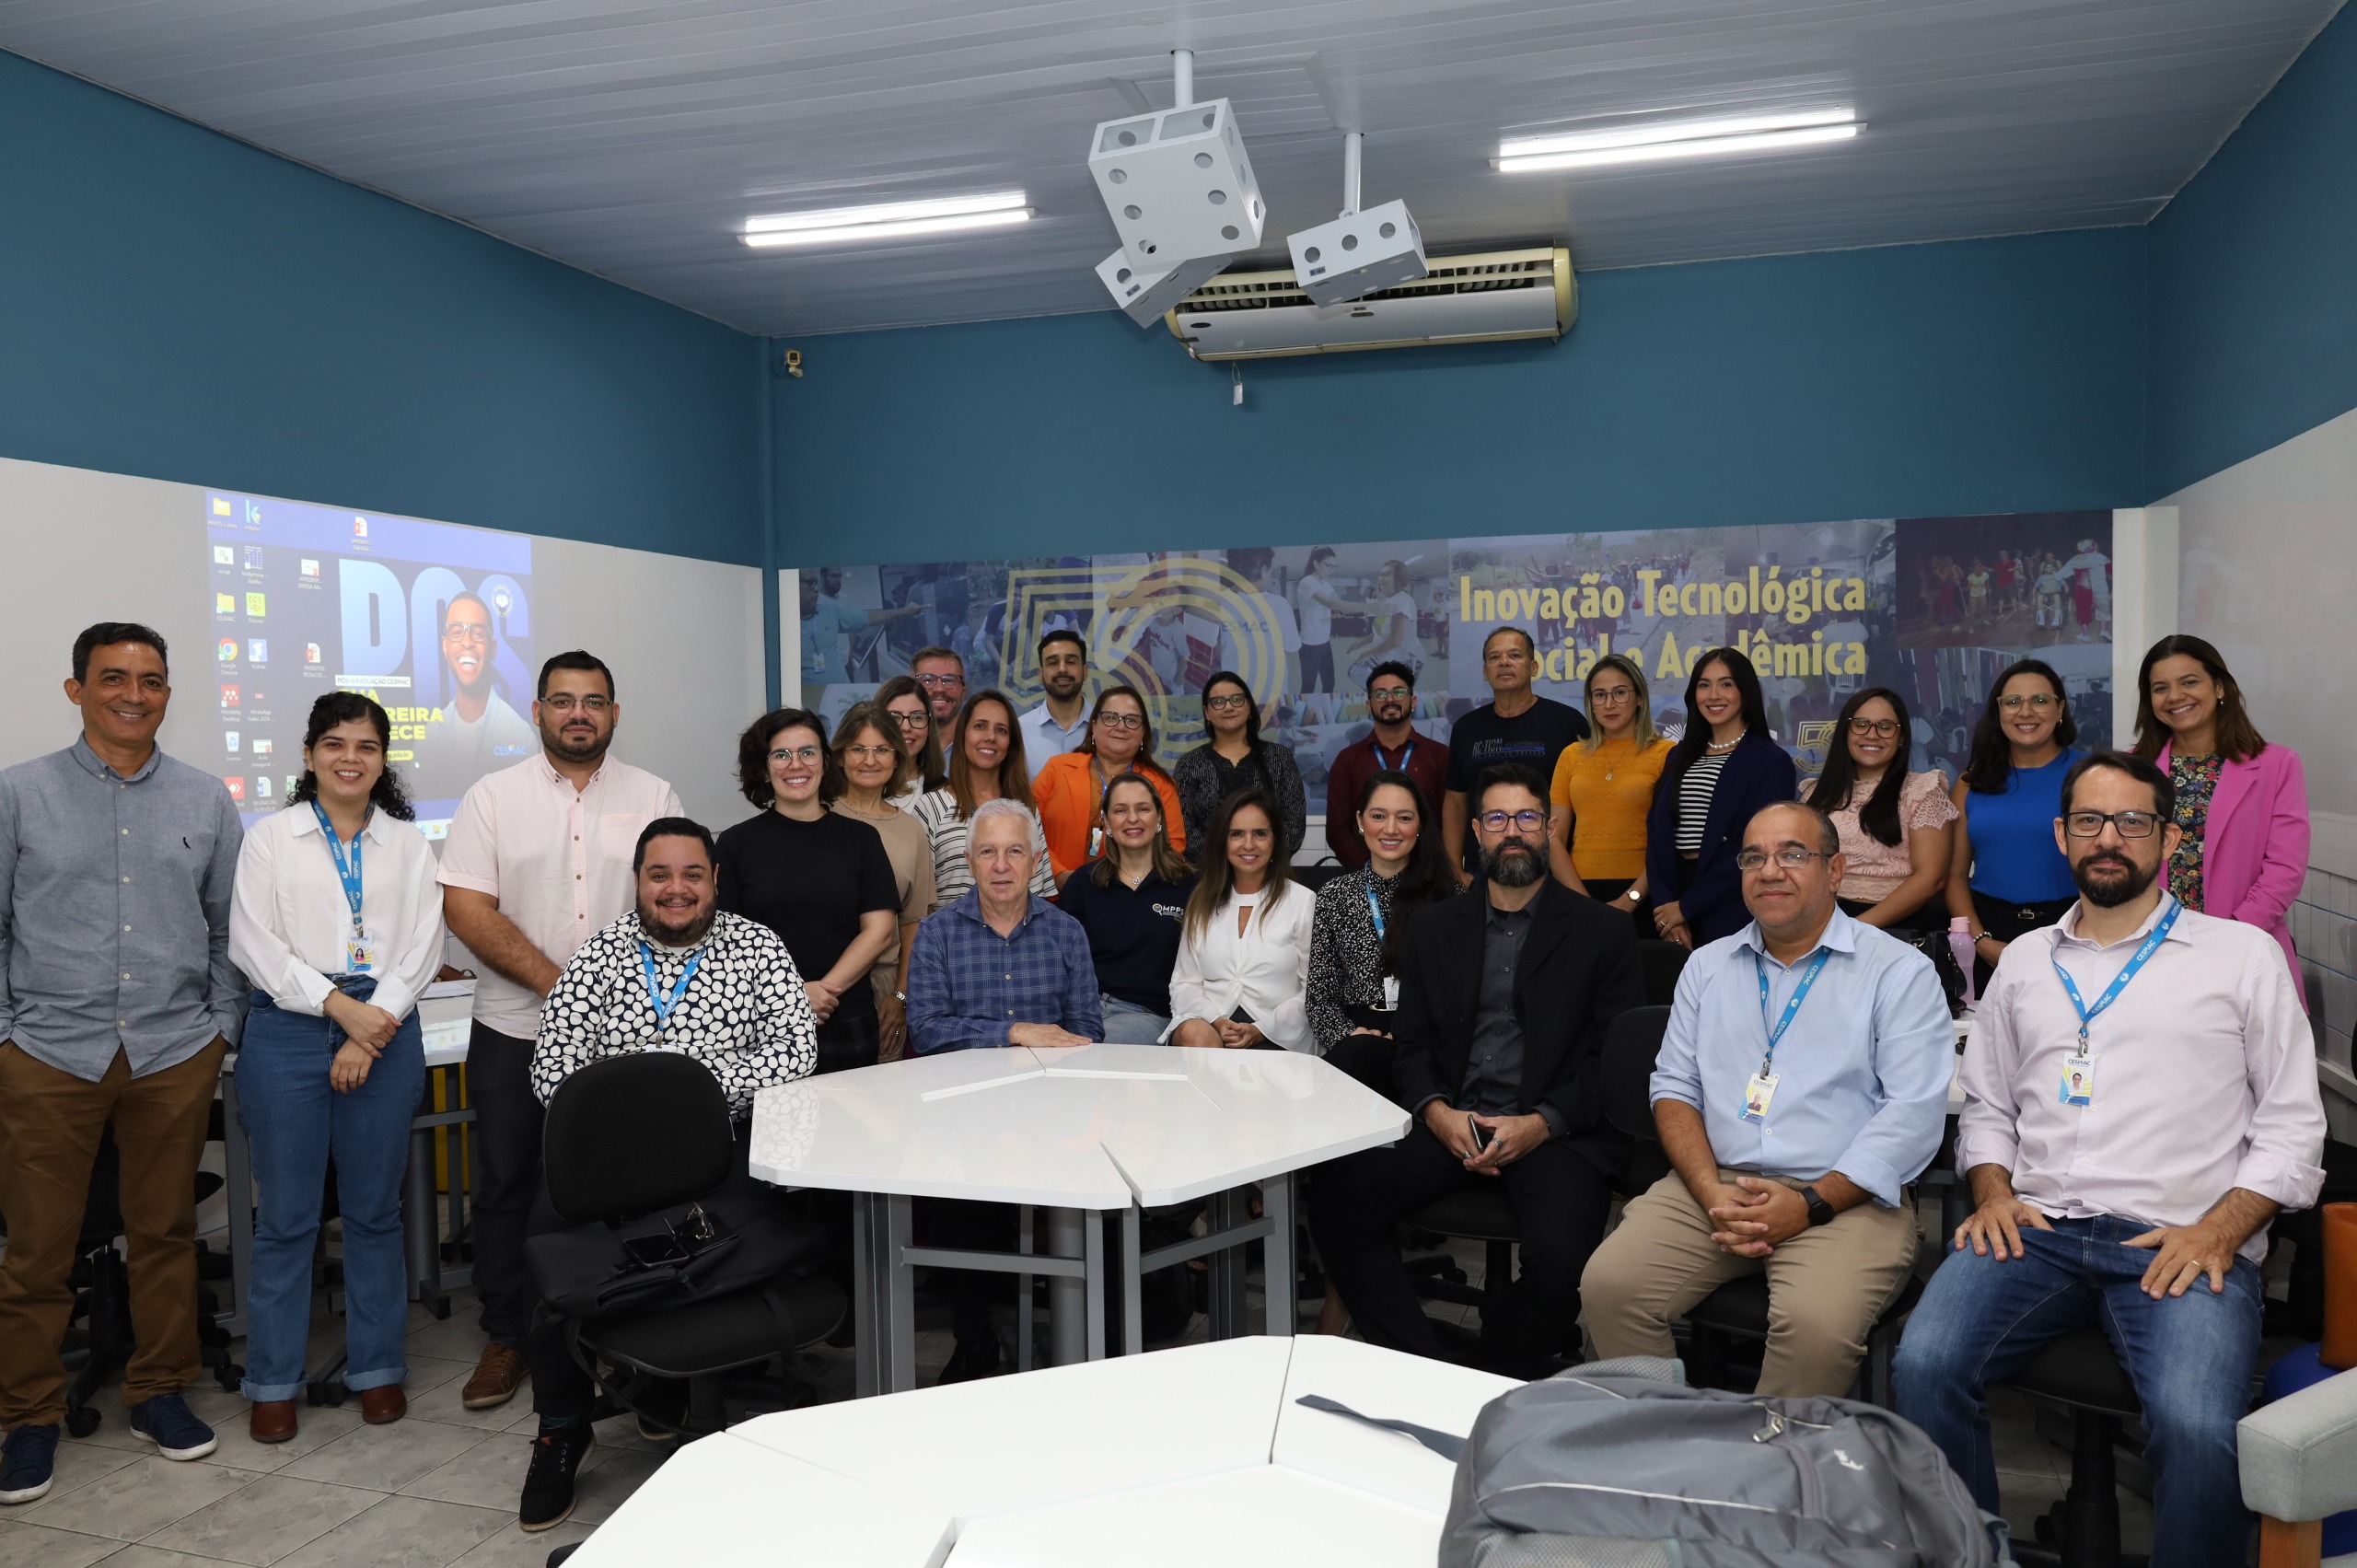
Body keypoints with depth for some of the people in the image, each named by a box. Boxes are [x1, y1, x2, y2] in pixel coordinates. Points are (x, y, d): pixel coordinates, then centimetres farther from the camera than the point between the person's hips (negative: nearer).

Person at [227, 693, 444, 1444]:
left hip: (385, 1030, 1)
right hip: (288, 1030, -1)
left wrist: (373, 1027, -10)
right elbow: (253, 944, -3)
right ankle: (273, 1381, 15)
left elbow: (423, 947, 3)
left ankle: (378, 1368, 19)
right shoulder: (270, 837, 7)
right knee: (287, 1215, 3)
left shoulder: (408, 843, 10)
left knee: (375, 1210, 7)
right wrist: (340, 1006, -12)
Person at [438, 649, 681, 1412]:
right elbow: (466, 909, -6)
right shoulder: (493, 796, 2)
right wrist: (557, 984, -14)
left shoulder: (655, 798, 4)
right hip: (514, 1033, 0)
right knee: (506, 1188, 9)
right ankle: (509, 1338, 24)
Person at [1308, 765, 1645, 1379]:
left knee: (1561, 1254, -31)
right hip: (1450, 1123, 3)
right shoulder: (1434, 926, 16)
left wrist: (1542, 1123, -13)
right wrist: (1437, 1112, -7)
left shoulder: (1602, 931, 7)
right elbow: (1411, 1045, 14)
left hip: (1557, 1132, -3)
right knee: (1335, 1206, -20)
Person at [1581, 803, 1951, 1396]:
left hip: (1844, 1198, -3)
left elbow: (1914, 1113, -6)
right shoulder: (1708, 965, 18)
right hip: (1714, 1186, 4)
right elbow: (1674, 1086, 12)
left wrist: (1811, 1204, -14)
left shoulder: (1900, 972, 3)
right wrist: (1712, 1194, -6)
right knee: (1608, 1285, -20)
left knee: (1816, 1324, -32)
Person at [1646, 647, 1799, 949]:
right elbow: (1657, 833, 6)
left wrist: (1687, 907, -13)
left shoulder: (1771, 761, -5)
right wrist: (1664, 904, -9)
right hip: (1673, 896, 5)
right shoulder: (1679, 755, 12)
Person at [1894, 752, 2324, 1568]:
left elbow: (2291, 1125, 7)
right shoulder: (2026, 959, 21)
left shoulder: (2242, 954, 12)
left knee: (2196, 1428, -31)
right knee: (1924, 1364, -24)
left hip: (2185, 1243, -2)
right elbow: (1986, 1105, 23)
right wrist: (1993, 1193, 3)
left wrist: (2218, 1231, -8)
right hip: (2037, 1227, 3)